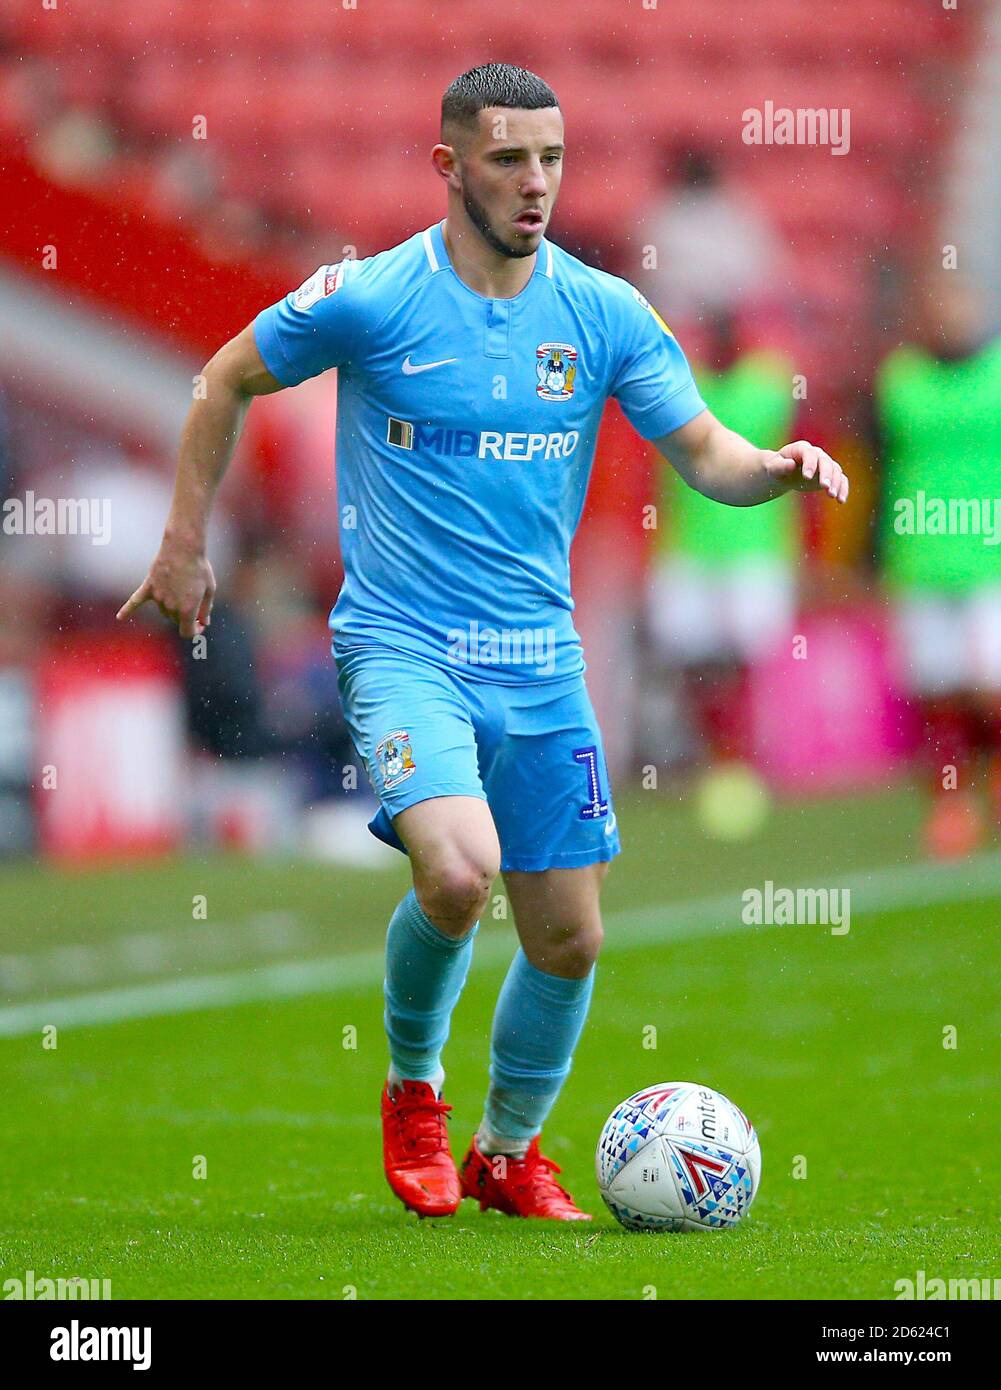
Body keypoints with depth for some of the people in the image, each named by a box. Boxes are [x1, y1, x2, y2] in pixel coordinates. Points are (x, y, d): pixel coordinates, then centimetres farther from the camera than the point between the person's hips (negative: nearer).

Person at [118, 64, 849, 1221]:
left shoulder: (602, 312, 0)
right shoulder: (367, 300, -8)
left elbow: (704, 454, 1)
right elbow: (226, 383, 7)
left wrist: (778, 467, -21)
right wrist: (184, 544, 8)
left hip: (540, 661, 4)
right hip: (403, 645, -4)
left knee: (568, 936, 6)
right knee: (456, 872, -27)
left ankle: (507, 1152, 30)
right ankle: (412, 1087, 1)